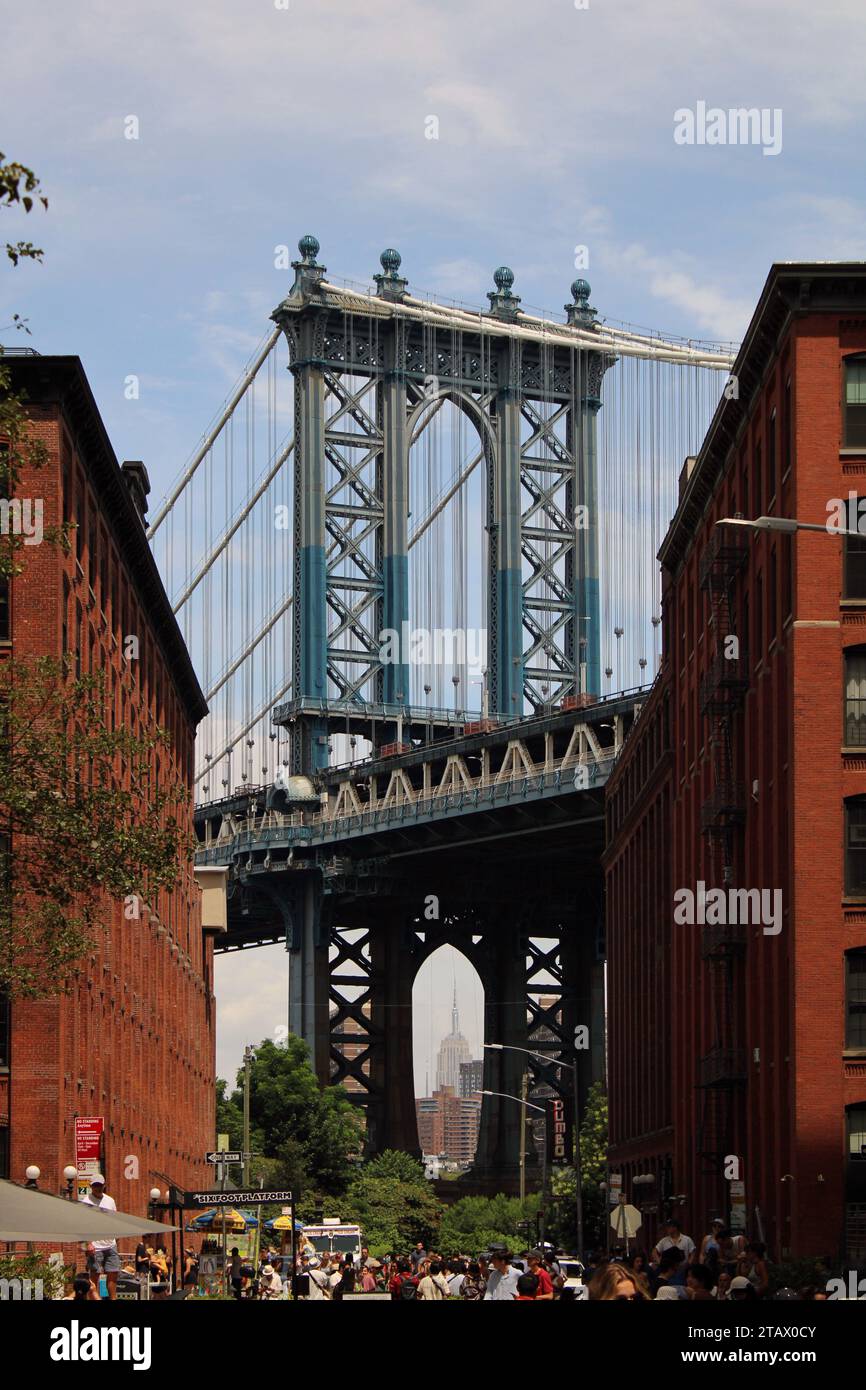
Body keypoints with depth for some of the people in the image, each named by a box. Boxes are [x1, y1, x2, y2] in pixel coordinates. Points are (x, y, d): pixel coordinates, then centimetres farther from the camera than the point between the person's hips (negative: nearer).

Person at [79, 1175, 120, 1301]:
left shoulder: (110, 1201, 12)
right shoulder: (86, 1201, -5)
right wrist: (88, 1243, -17)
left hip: (110, 1244, 5)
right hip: (95, 1246, -5)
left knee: (113, 1274, 6)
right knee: (95, 1275, -1)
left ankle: (113, 1299, 15)